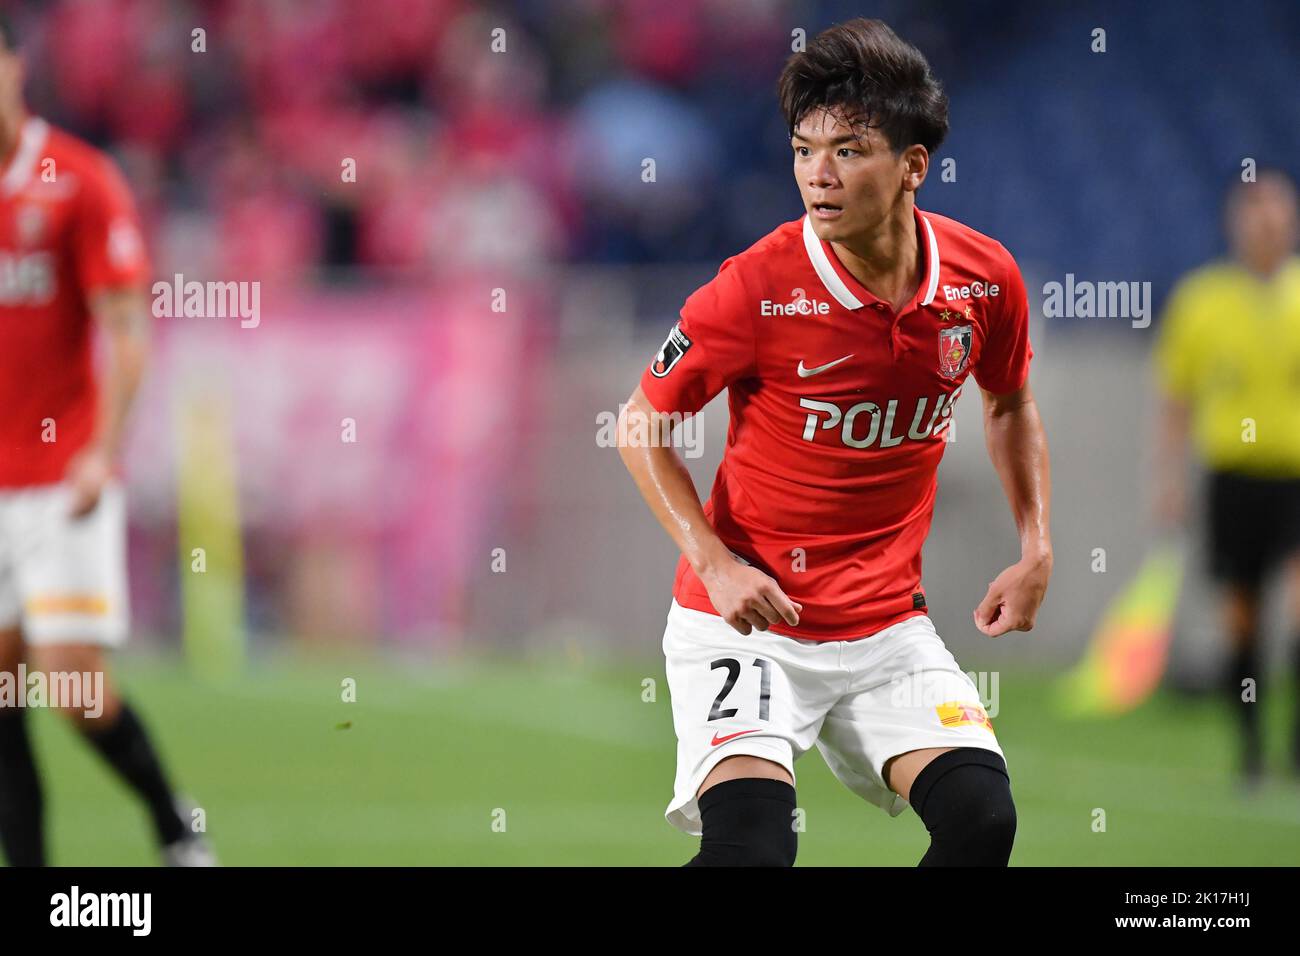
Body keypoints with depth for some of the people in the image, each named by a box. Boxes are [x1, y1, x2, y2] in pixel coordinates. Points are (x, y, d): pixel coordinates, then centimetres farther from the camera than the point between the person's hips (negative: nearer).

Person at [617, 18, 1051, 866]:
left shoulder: (983, 277, -6)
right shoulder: (759, 287, -18)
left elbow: (1011, 402, 17)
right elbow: (642, 425, -5)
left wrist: (1037, 549, 7)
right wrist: (715, 564, -15)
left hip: (889, 624, 4)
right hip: (746, 616, -4)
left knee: (982, 819, -11)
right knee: (750, 849, -23)